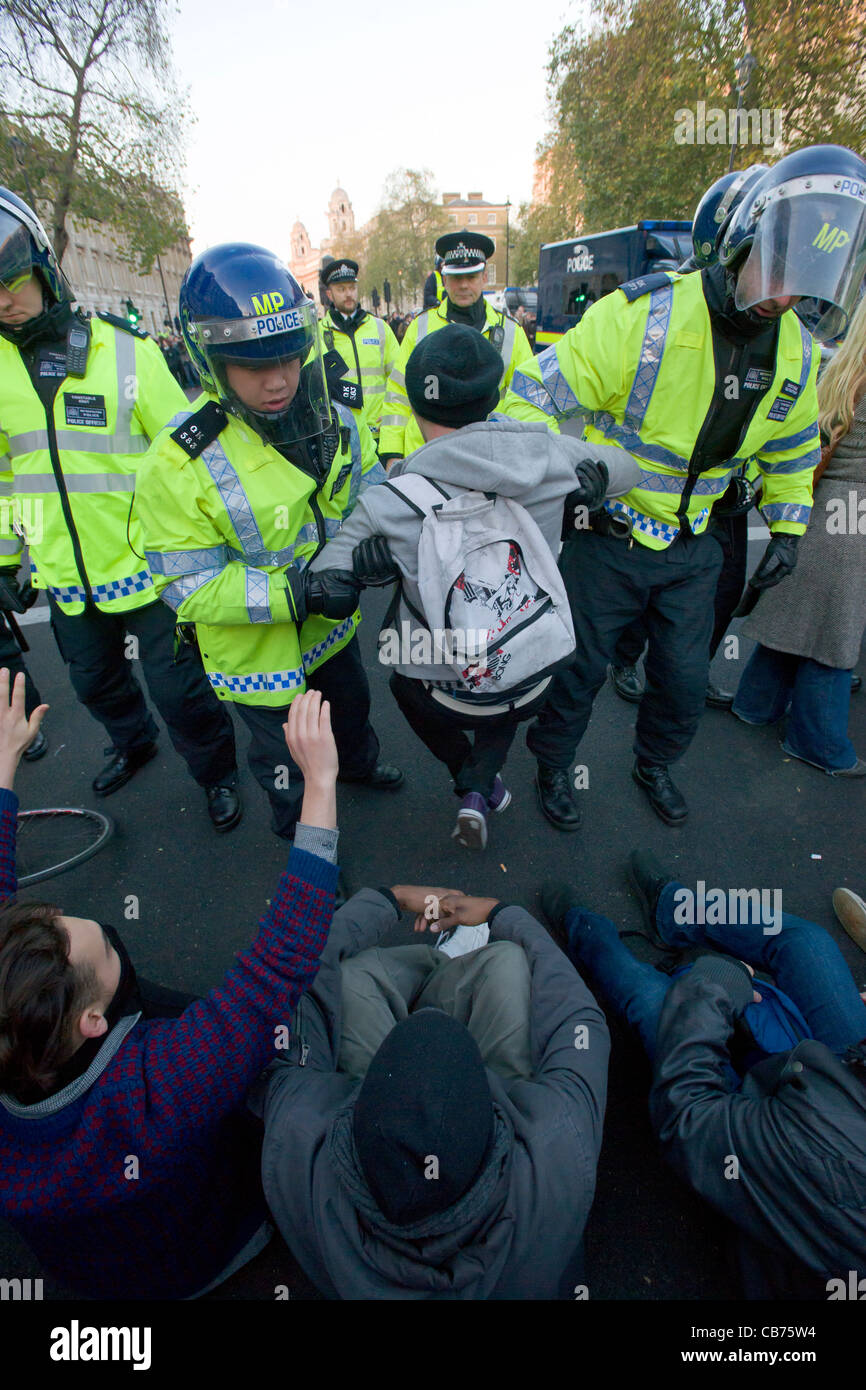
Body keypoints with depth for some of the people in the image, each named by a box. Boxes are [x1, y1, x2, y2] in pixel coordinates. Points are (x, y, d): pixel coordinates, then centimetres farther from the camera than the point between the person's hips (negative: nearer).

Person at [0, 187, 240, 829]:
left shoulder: (128, 352, -10)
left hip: (147, 567, -5)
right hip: (65, 576, 5)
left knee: (177, 687, 4)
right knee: (95, 680, 23)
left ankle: (217, 771, 29)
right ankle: (133, 743, 51)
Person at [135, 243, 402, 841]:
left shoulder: (332, 422, -10)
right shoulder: (179, 465, -28)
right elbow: (189, 586, -27)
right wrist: (296, 593, -36)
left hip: (332, 624, 5)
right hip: (259, 654, -5)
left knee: (351, 707, 33)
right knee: (291, 769, 17)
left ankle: (357, 760, 67)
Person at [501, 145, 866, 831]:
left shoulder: (796, 353, 1)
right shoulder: (643, 314, -19)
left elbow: (792, 446, 18)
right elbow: (534, 396, -18)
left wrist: (788, 527, 14)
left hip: (691, 547, 5)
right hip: (608, 537, -5)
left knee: (685, 679, 13)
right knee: (579, 669, 8)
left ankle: (654, 764, 42)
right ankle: (553, 766, 34)